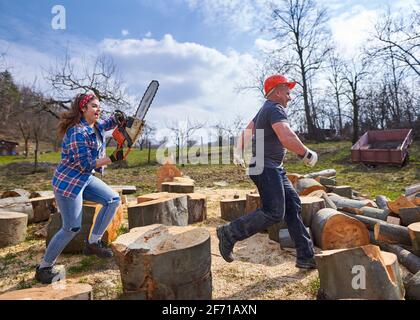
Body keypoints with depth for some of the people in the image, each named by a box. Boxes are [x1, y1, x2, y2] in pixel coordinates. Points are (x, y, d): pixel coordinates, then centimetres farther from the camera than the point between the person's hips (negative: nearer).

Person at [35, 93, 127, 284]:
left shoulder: (96, 125, 3)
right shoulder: (78, 133, -24)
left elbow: (108, 124, 23)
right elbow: (86, 164, -24)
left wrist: (118, 117, -1)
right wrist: (112, 159, -23)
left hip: (86, 179, 9)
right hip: (68, 182, -9)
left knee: (113, 200, 0)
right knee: (72, 228, -4)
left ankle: (93, 243, 10)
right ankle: (43, 268, 16)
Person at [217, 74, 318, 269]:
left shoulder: (265, 109, 19)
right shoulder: (275, 109, -13)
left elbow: (246, 132, 22)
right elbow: (287, 139, -27)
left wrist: (238, 152, 16)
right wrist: (307, 154, -13)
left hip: (274, 169, 11)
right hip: (265, 168, -11)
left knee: (293, 206, 9)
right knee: (274, 213, -12)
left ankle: (306, 256, 15)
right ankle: (229, 234, -3)